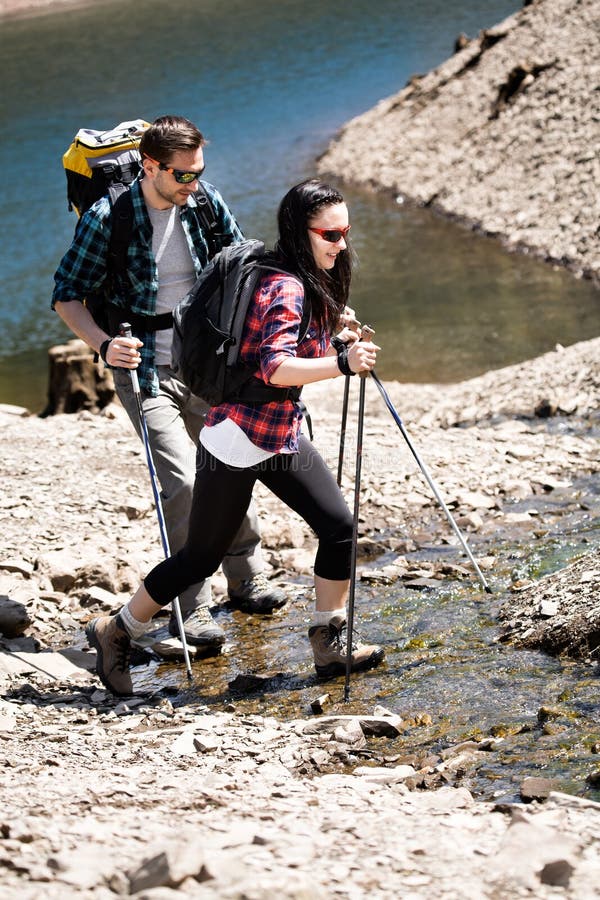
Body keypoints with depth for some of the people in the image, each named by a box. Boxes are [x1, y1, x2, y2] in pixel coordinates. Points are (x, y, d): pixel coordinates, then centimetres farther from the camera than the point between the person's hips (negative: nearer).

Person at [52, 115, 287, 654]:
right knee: (184, 482, -15)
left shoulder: (207, 203, -2)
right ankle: (192, 611, -7)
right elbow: (66, 294, -10)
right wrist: (103, 344, -26)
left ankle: (248, 581, 31)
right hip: (146, 372, -5)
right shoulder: (108, 218, -14)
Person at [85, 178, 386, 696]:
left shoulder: (310, 285, 7)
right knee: (201, 557, 3)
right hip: (237, 442, -9)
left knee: (339, 524, -1)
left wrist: (335, 342, 9)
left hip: (283, 438, 9)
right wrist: (341, 363, -43)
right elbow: (275, 368, -35)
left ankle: (331, 646, 10)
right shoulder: (285, 288, -22)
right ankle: (115, 632, 21)